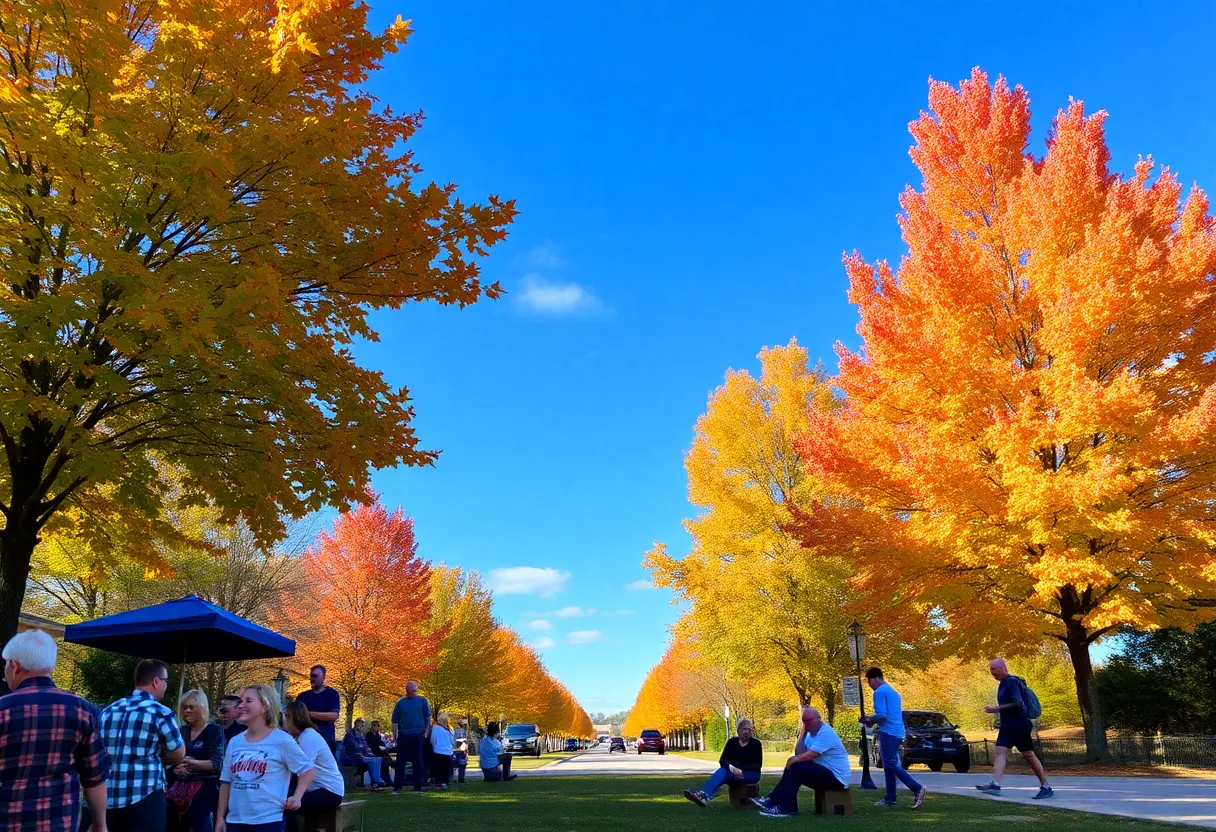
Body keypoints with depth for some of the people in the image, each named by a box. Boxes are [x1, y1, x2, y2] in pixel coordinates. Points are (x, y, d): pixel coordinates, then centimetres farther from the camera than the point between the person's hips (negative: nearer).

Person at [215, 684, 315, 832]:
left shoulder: (281, 740, -8)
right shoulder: (234, 742, 7)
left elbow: (308, 770, 0)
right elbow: (226, 782, 11)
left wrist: (297, 797, -10)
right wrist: (220, 818, 10)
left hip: (268, 820, -5)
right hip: (235, 820, 5)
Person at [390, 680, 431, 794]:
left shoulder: (422, 700, 4)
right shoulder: (400, 702, 8)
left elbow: (428, 717, 2)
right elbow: (395, 721, 8)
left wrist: (426, 731, -7)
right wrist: (394, 736, 4)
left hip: (418, 735, -1)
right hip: (403, 735, 1)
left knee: (418, 761, 5)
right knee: (400, 761, 1)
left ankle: (418, 785, 11)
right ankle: (398, 786, 7)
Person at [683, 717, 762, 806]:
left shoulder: (756, 743, -7)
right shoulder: (732, 742, 1)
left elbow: (758, 764, -10)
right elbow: (722, 760, -3)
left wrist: (741, 770, -25)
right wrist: (731, 767, -26)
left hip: (751, 774, -3)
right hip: (734, 773, 3)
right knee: (721, 771, -33)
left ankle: (705, 796, -52)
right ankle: (704, 795, -56)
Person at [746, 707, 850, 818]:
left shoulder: (825, 733, -18)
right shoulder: (811, 733, 12)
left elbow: (809, 756, -25)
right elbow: (799, 754, 2)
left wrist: (793, 760, -9)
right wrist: (803, 732, -6)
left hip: (836, 777, -10)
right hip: (825, 773, 10)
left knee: (796, 768, -21)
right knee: (792, 768, 5)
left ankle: (785, 808, -18)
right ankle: (773, 800, -1)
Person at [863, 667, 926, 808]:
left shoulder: (880, 692, -12)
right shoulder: (893, 691, 20)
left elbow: (882, 715, -20)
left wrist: (869, 720, -3)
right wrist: (874, 722, 20)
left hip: (888, 733, -10)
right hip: (897, 732, 10)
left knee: (891, 765, -7)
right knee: (890, 765, 11)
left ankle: (918, 789, -13)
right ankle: (890, 798, 12)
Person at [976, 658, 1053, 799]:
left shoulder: (1012, 682, -14)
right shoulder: (1003, 684, 15)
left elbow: (1018, 703, -24)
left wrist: (997, 708, -22)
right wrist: (997, 709, 12)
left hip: (1020, 725, -9)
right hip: (1007, 726, 9)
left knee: (1028, 755, 0)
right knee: (999, 752, -5)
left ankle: (1046, 787, 13)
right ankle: (995, 784, -15)